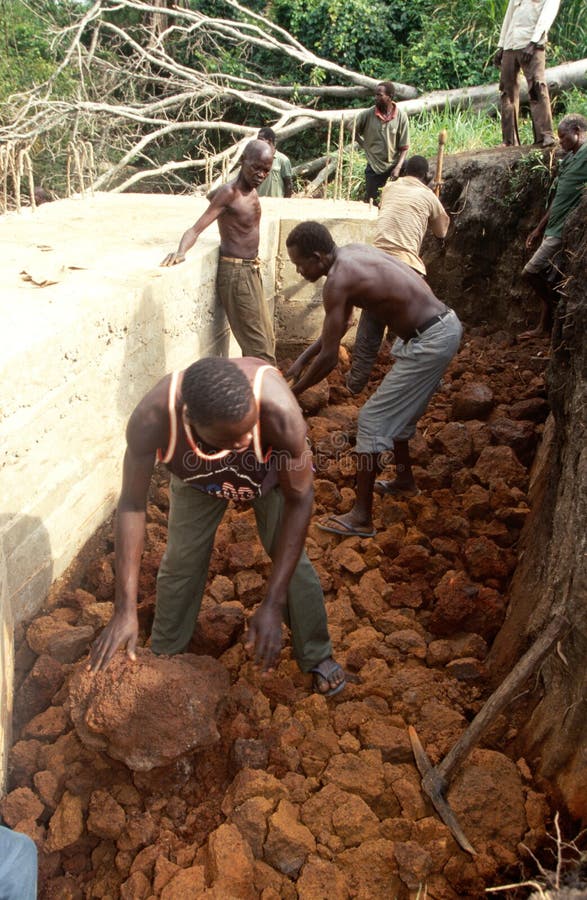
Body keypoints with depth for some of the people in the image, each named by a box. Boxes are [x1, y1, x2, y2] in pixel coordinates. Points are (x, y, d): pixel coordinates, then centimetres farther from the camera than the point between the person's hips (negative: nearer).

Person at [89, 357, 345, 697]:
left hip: (271, 474, -1)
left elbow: (299, 501, -33)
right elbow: (132, 504, -30)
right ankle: (163, 656, 30)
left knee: (292, 562, -3)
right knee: (181, 562, 3)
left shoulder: (279, 410, -46)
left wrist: (273, 605, -34)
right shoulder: (152, 417, -42)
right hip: (199, 478, 1)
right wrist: (126, 610, -32)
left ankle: (318, 657, 22)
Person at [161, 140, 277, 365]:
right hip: (236, 273, -9)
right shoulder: (228, 193, -16)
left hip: (251, 270, 9)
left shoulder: (250, 188, 8)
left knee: (267, 339, 15)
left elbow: (212, 195, 28)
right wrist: (181, 252, -41)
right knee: (258, 347, -10)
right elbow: (196, 228, -23)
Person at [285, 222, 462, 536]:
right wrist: (302, 359, 17)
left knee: (373, 420, -4)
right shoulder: (353, 251, 9)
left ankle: (362, 517, 1)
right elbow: (339, 325, 18)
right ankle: (404, 477, 46)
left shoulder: (338, 281, -19)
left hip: (430, 342, -10)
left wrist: (295, 391, -1)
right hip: (445, 325, 10)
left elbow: (329, 358, -15)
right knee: (397, 409, 26)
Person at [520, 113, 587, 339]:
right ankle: (545, 325, 21)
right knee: (549, 280, 12)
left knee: (531, 272, -9)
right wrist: (540, 227, 26)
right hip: (554, 228, 9)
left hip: (564, 231, -9)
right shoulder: (569, 159, 18)